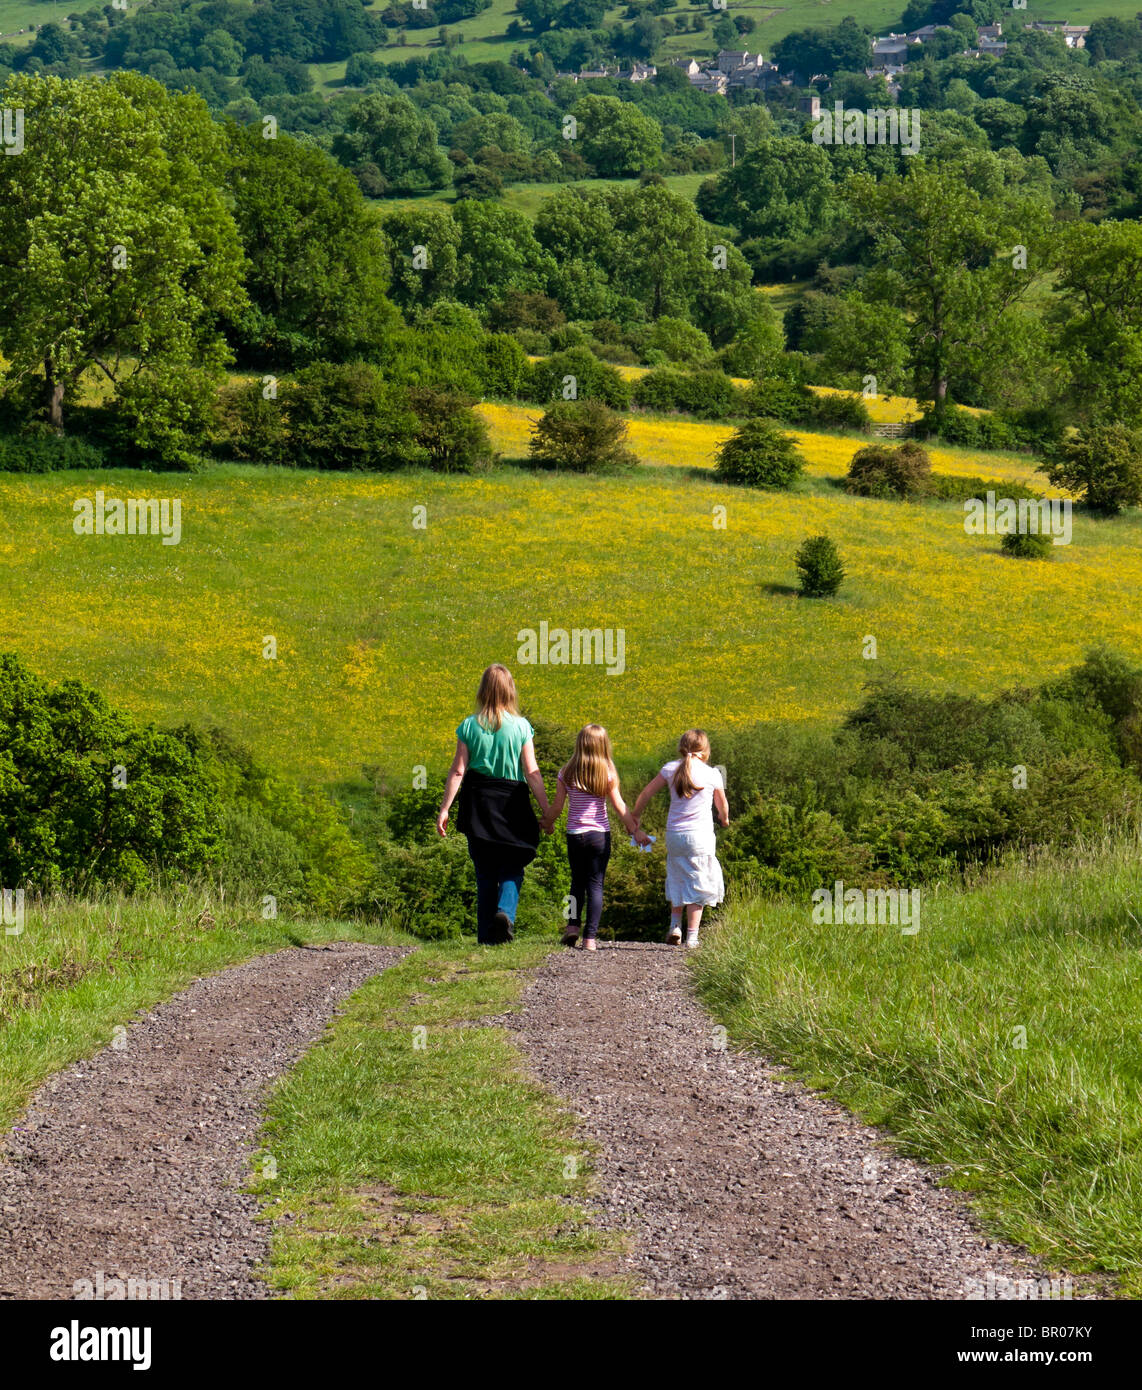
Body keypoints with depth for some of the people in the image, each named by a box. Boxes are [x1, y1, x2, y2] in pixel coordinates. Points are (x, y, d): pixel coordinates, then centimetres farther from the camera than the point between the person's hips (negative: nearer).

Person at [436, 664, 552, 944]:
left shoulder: (470, 726, -2)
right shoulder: (521, 727, -4)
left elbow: (457, 771, -3)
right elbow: (532, 773, -5)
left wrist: (444, 809, 1)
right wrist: (547, 810, -1)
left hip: (478, 805, 1)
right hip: (512, 804, -1)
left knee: (484, 872, 10)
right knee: (512, 868, 9)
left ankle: (486, 934, 7)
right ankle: (505, 910, -19)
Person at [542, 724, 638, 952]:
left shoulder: (566, 773, -2)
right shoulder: (607, 774, -5)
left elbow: (557, 807, 0)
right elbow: (620, 807, -2)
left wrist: (547, 823, 19)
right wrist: (634, 830, 9)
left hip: (574, 835, 1)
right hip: (600, 835, -1)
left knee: (578, 882, 17)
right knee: (595, 884, 3)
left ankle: (573, 925, 1)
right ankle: (590, 937, -1)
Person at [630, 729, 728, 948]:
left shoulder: (671, 769, 1)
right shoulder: (712, 774, -5)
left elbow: (645, 794, 4)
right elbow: (722, 806, 10)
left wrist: (636, 824, 16)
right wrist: (724, 819, 33)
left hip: (674, 835, 3)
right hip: (701, 835, -3)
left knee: (677, 880, 22)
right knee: (697, 885, 5)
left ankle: (675, 926, 14)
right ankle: (692, 937, 4)